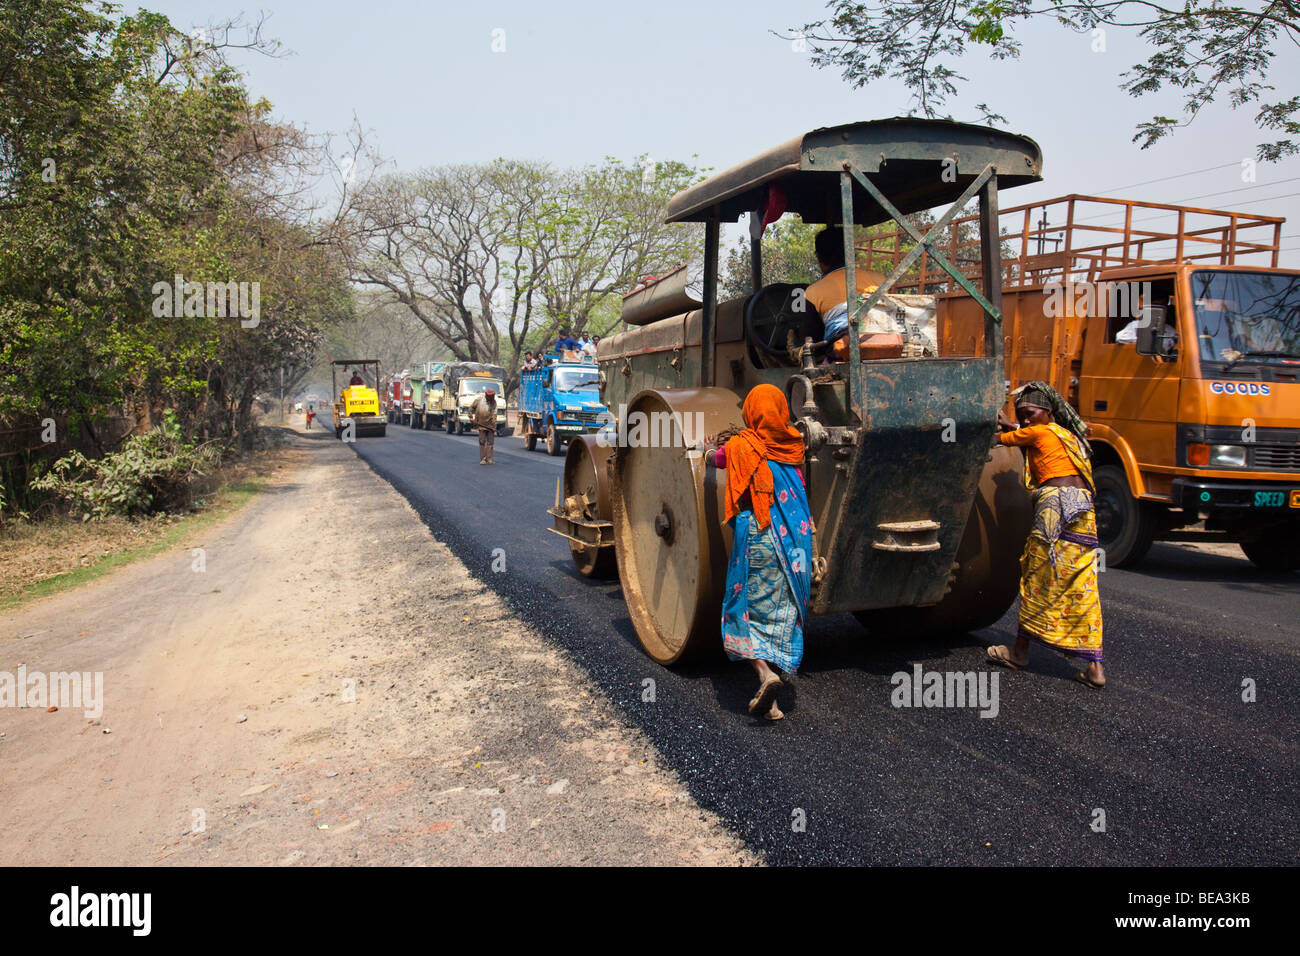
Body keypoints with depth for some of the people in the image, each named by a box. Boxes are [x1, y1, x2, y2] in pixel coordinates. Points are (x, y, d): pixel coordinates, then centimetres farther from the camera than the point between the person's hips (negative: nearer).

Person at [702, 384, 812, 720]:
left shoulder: (741, 447, -6)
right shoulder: (793, 447, 6)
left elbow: (711, 458, 13)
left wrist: (710, 447, 39)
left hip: (756, 539, -4)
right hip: (795, 541, 4)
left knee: (747, 611, 6)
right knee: (783, 614, 10)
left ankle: (764, 674, -18)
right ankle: (769, 701, 15)